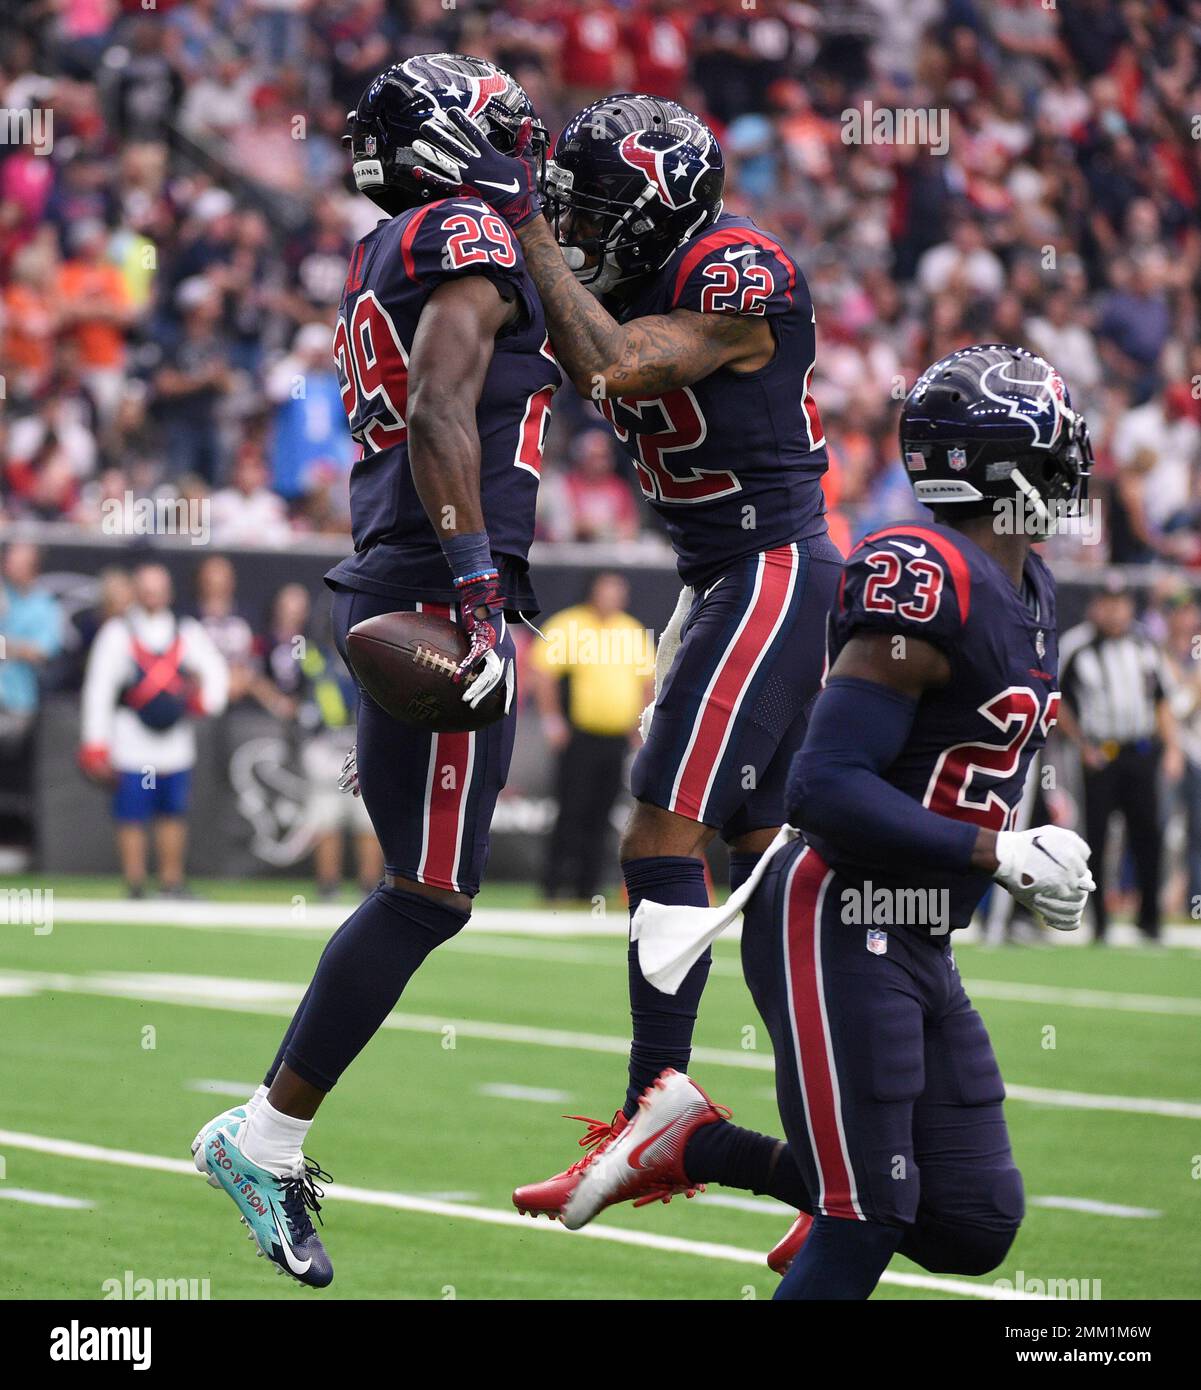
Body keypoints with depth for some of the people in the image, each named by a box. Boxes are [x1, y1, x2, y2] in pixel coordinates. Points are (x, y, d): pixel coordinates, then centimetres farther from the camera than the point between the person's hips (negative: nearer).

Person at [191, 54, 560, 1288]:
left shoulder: (381, 267, 22)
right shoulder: (469, 241, -8)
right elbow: (443, 417, -20)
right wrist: (476, 582, -24)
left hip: (388, 588, 10)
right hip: (438, 594, -10)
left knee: (426, 887, 11)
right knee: (429, 894, -7)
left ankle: (271, 1139, 11)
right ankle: (264, 1138, -5)